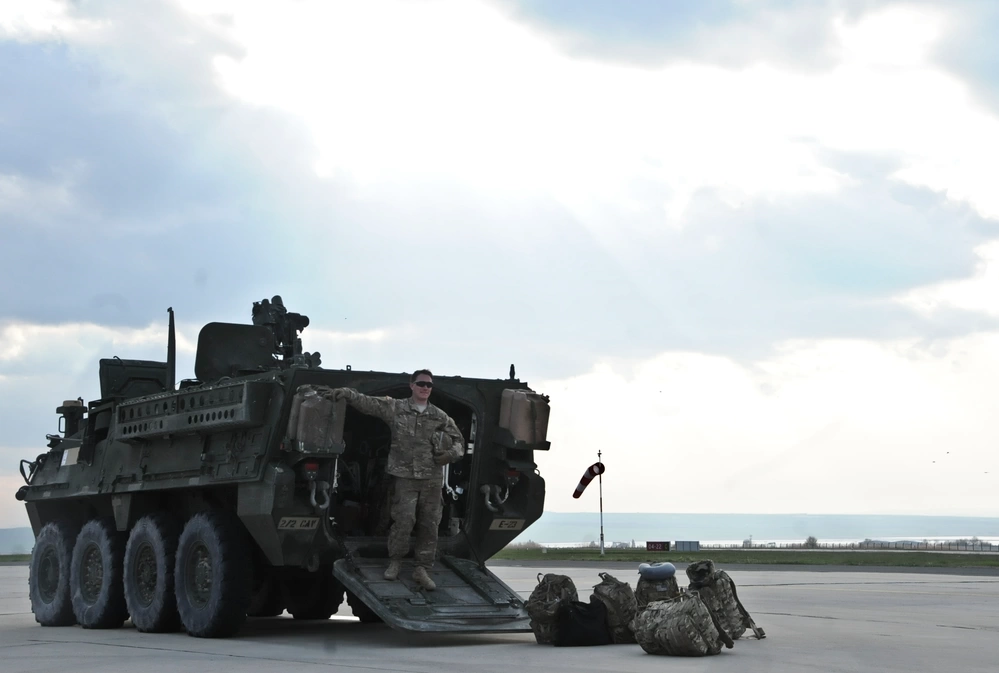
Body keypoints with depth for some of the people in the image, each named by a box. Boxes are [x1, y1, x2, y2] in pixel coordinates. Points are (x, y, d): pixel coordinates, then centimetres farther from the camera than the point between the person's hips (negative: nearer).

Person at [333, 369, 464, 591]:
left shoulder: (440, 417, 11)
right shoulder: (395, 408, 4)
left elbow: (458, 440, 18)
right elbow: (367, 403, 0)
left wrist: (452, 453, -2)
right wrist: (348, 394, -16)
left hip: (432, 479, 3)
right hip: (404, 476, -3)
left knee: (429, 524, 2)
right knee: (404, 519, -12)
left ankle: (422, 568, 11)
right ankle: (395, 561, 10)